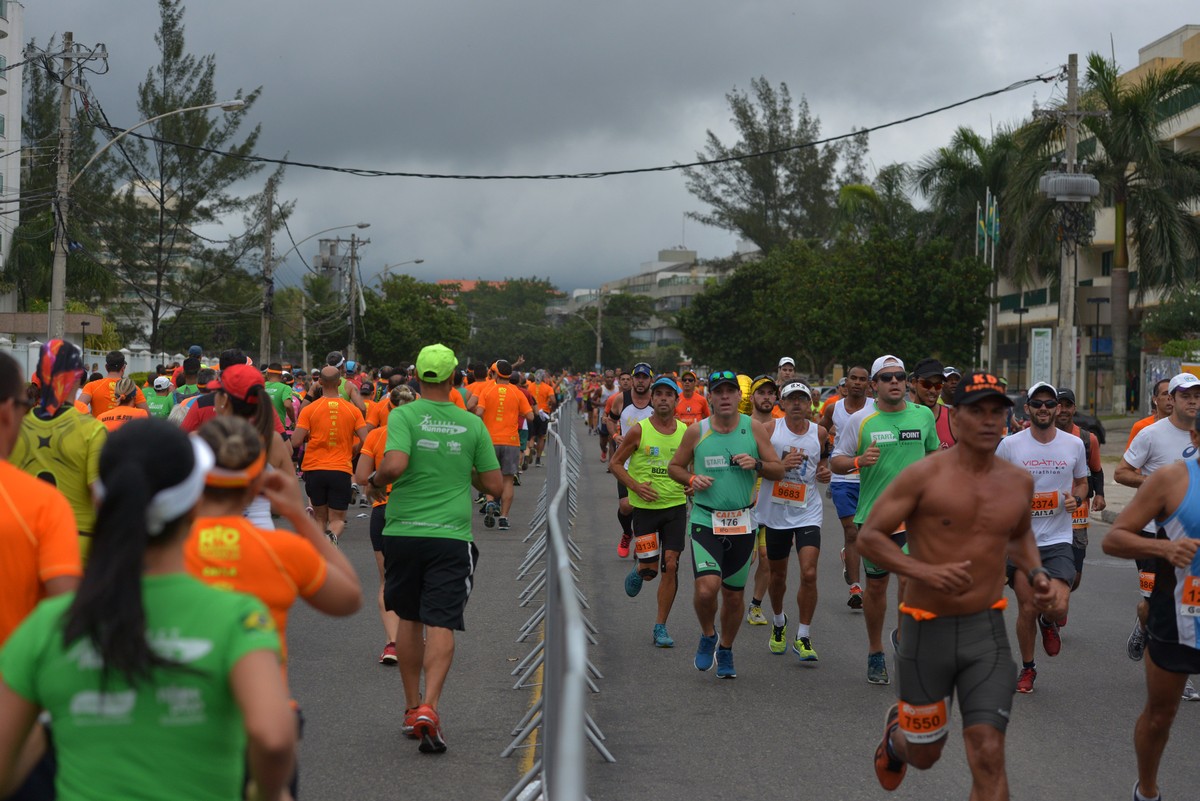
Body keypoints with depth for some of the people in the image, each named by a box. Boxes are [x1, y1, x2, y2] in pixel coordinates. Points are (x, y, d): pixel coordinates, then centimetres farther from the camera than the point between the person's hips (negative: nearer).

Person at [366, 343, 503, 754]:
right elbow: (494, 485, 6)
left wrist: (375, 482, 0)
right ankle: (429, 708, -20)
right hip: (451, 535, 0)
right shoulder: (472, 424, 3)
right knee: (441, 625, -3)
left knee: (409, 620, 16)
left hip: (403, 532, 1)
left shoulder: (403, 416, -4)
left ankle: (413, 707, 23)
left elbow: (394, 464, -21)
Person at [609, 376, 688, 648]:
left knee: (670, 566, -4)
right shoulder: (638, 431, -6)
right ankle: (637, 571, 37)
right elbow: (616, 463, 1)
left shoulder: (686, 432, 2)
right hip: (645, 508, -2)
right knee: (650, 569, -2)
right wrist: (635, 485, -13)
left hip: (676, 507, 2)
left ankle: (660, 627, 7)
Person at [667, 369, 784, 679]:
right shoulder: (696, 431, -2)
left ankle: (725, 650, 34)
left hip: (742, 523, 2)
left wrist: (756, 464, -15)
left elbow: (779, 469, 5)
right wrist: (692, 480, -9)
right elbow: (674, 466, 11)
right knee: (707, 587, -21)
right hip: (705, 521, -2)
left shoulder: (753, 428, 0)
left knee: (734, 595, 10)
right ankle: (708, 635, 9)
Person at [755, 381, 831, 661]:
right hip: (775, 512, 0)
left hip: (807, 513, 0)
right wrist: (781, 466, -21)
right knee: (778, 575, 15)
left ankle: (803, 637, -2)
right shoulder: (769, 430, -6)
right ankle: (778, 622, 43)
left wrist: (825, 472, -5)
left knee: (809, 574, -14)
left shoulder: (819, 433, 1)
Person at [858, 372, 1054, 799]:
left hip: (987, 632, 2)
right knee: (925, 755, 15)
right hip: (926, 631, -2)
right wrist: (925, 571, -24)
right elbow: (868, 536, -10)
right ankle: (897, 733, 53)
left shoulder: (1018, 482, 4)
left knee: (988, 756, -10)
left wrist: (1035, 573, 5)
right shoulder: (925, 475, -10)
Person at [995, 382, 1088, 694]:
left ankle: (1048, 623, 23)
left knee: (1058, 607, -16)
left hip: (1058, 540, 0)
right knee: (1027, 608, 3)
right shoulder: (1010, 445, -3)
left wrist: (1077, 498, -4)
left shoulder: (1074, 445, 2)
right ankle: (1027, 669, 26)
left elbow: (1082, 482, 17)